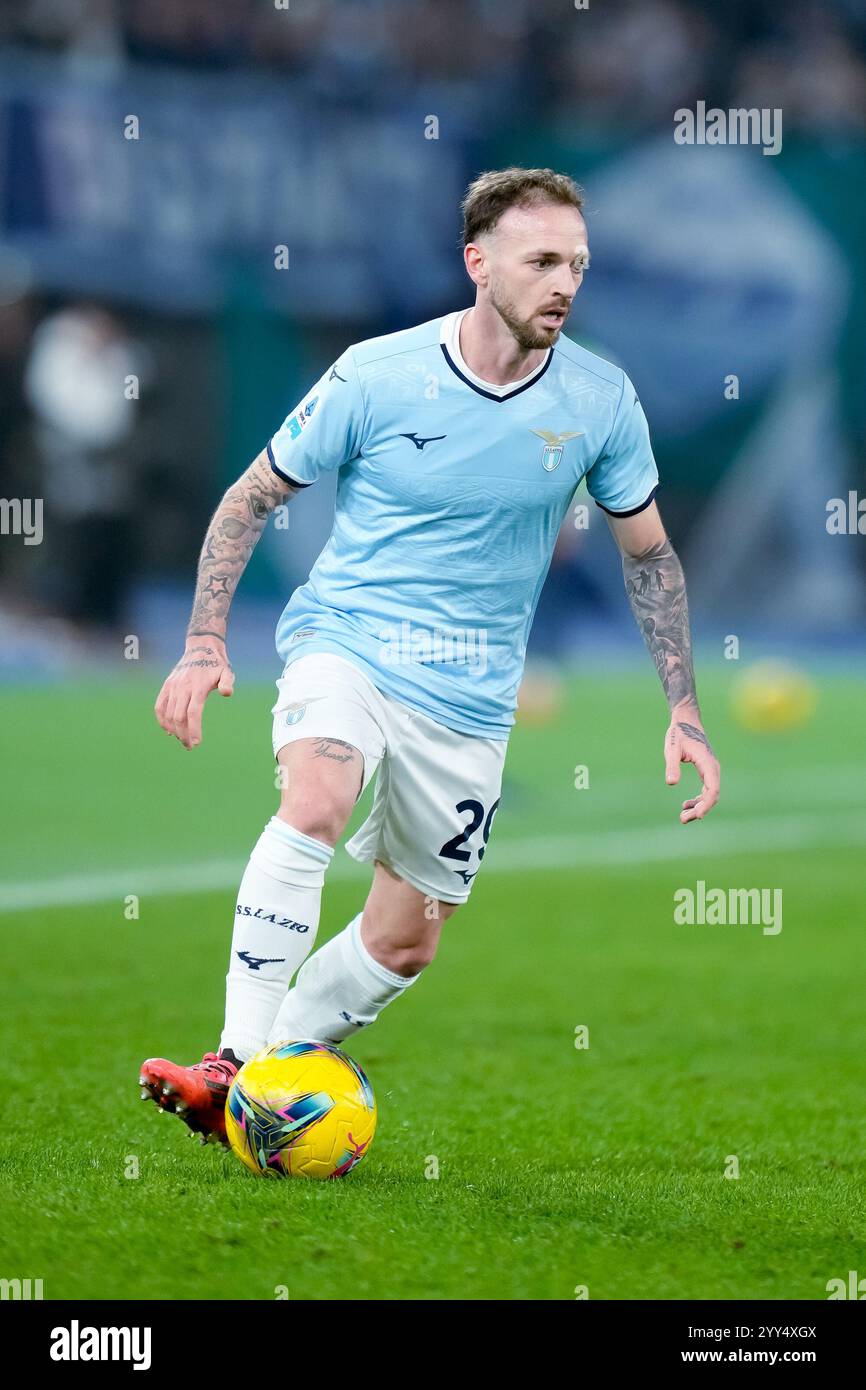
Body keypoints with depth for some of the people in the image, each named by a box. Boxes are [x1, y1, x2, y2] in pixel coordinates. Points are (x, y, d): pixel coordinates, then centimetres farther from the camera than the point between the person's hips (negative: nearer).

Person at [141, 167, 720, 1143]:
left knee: (405, 943, 6)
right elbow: (252, 497, 0)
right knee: (317, 801, -33)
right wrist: (205, 643, -9)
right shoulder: (377, 377, -11)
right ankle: (236, 1062, -32)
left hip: (471, 697, 3)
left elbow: (647, 553, 9)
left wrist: (683, 713, 4)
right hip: (345, 639, -3)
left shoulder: (599, 401, -5)